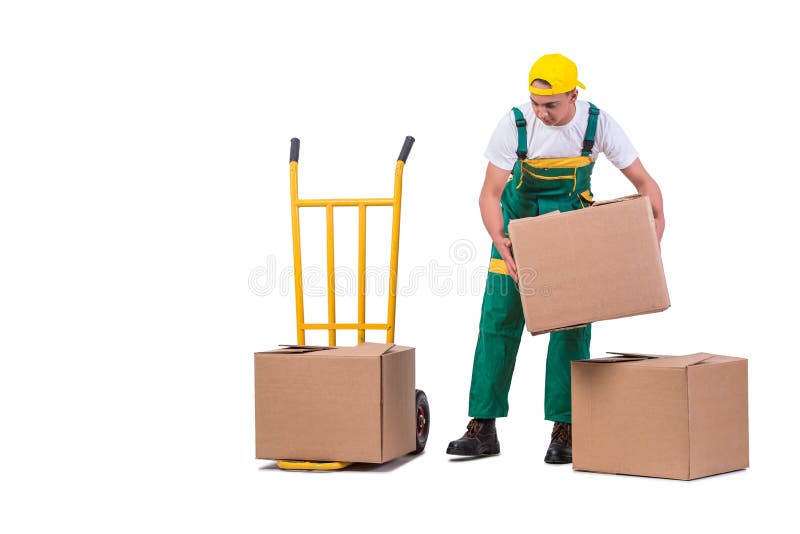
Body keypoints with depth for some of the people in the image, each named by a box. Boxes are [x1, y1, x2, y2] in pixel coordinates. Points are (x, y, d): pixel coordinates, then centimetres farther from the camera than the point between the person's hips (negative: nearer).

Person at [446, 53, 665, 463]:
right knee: (499, 317, -5)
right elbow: (490, 192, -24)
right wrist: (500, 242, -41)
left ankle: (564, 430, 1)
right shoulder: (515, 125, -24)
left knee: (571, 325, -6)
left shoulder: (598, 124, -21)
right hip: (520, 218, 0)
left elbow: (644, 182, -14)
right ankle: (483, 428, -1)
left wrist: (657, 223, -31)